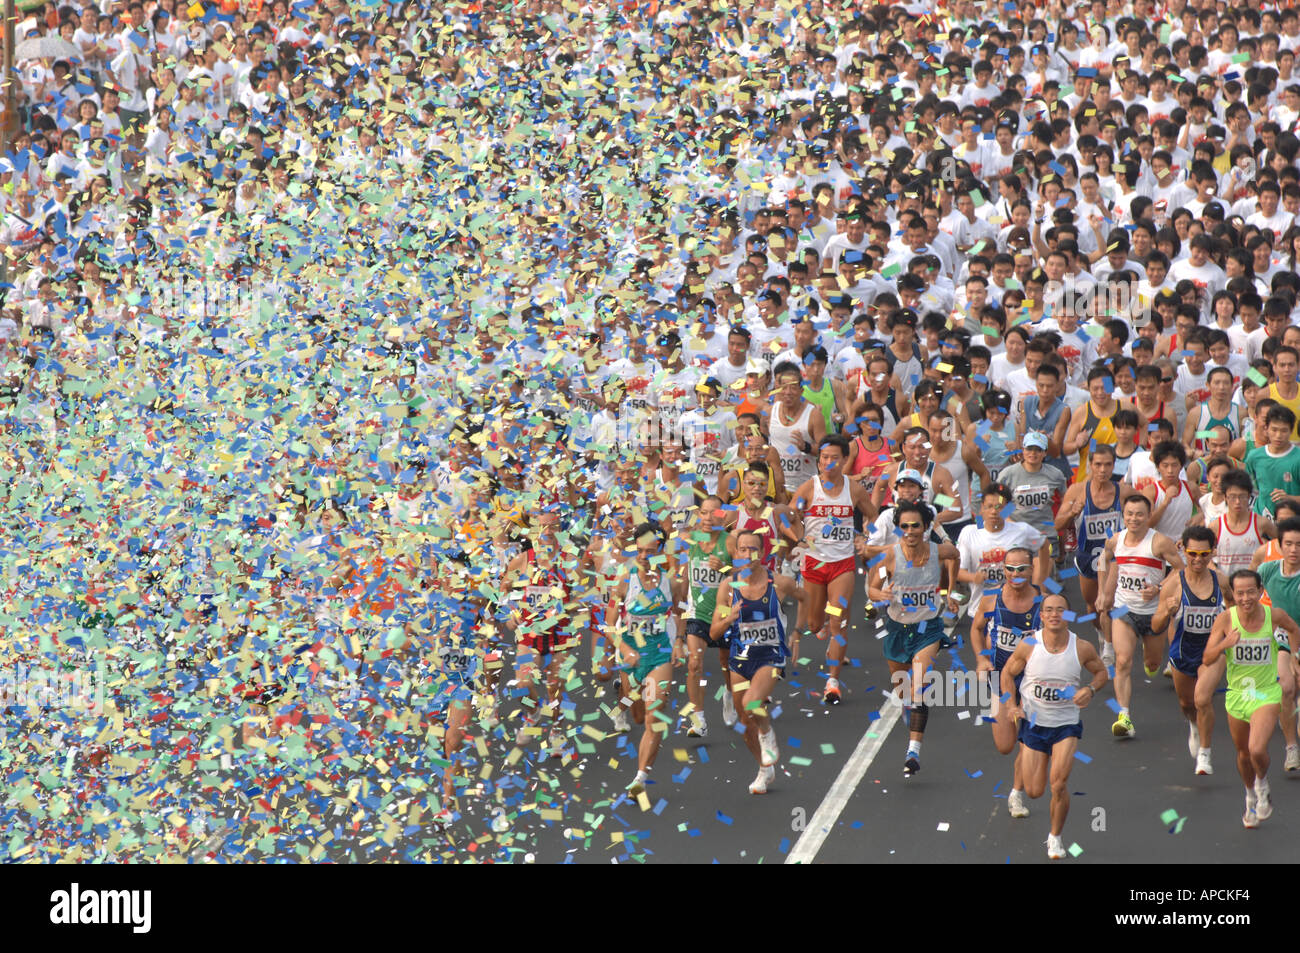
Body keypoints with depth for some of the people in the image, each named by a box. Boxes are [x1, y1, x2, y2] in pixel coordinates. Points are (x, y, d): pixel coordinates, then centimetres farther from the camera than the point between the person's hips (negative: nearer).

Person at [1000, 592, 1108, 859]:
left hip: (1067, 725, -1)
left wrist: (1090, 690, -12)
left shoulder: (1082, 649, -11)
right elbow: (1008, 672, 5)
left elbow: (1101, 672, 8)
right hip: (1034, 723, 1)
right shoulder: (1028, 646, -12)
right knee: (1034, 791, 3)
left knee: (1059, 783, -18)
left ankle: (1055, 836, 5)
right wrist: (1011, 705, -7)